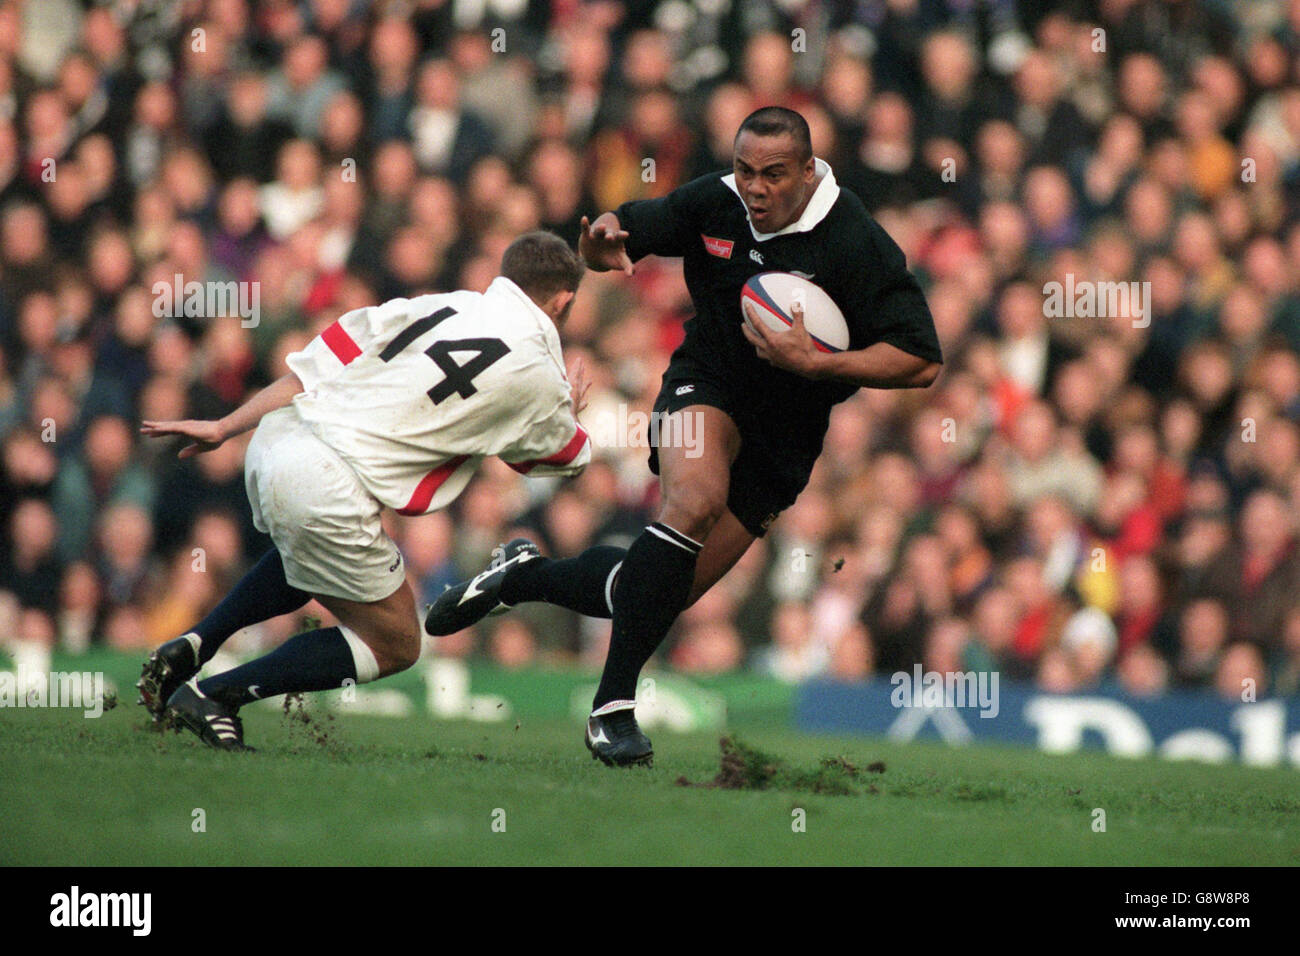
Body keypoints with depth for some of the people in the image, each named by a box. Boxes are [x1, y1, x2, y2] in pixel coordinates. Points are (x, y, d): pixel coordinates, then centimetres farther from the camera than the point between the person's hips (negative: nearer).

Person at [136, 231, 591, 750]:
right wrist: (570, 411, 44)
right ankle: (211, 695, 3)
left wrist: (225, 427, 16)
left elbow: (316, 363, 11)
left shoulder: (440, 306, 14)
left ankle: (192, 645, 26)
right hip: (324, 489, -7)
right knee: (395, 645, 13)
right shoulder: (537, 377, 1)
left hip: (277, 436, 7)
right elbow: (570, 459, 22)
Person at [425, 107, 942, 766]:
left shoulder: (857, 245, -19)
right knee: (695, 498, -34)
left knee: (661, 593, -2)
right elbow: (606, 248, 6)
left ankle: (526, 576, 29)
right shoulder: (712, 204, -9)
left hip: (787, 431, 0)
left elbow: (921, 362, -20)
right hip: (707, 383, 0)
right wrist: (603, 245, -20)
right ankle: (613, 704, -30)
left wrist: (817, 364, -30)